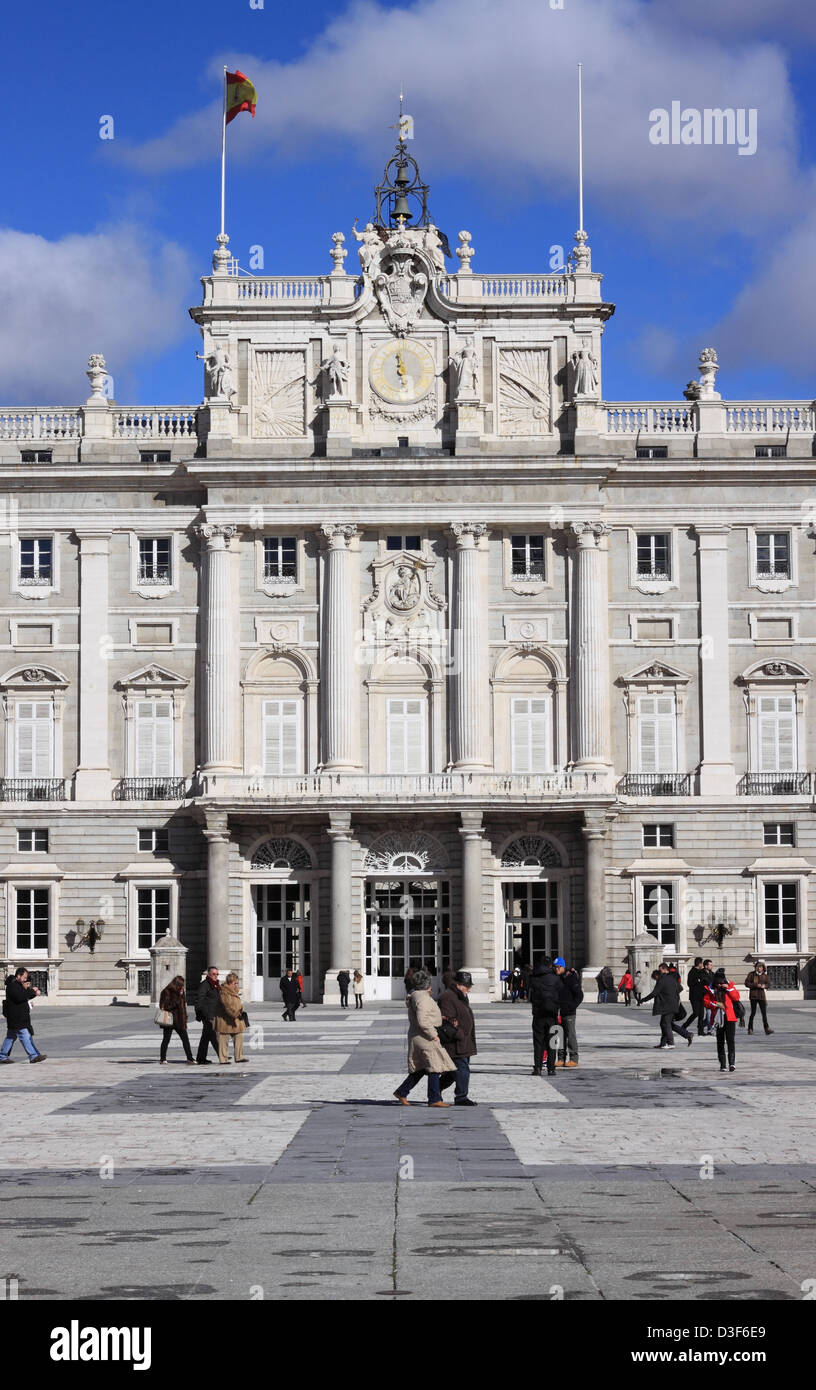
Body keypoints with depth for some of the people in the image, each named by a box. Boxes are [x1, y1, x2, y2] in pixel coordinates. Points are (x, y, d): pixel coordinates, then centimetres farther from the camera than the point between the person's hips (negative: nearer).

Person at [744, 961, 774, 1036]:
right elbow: (747, 983, -8)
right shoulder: (752, 974, -4)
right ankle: (750, 1028, 9)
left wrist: (764, 986, -8)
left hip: (761, 995, 3)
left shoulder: (764, 975, 7)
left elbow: (768, 983, 15)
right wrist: (756, 985, -19)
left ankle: (766, 1028, 0)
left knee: (764, 1012, 0)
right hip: (753, 996, -3)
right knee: (753, 1012, -1)